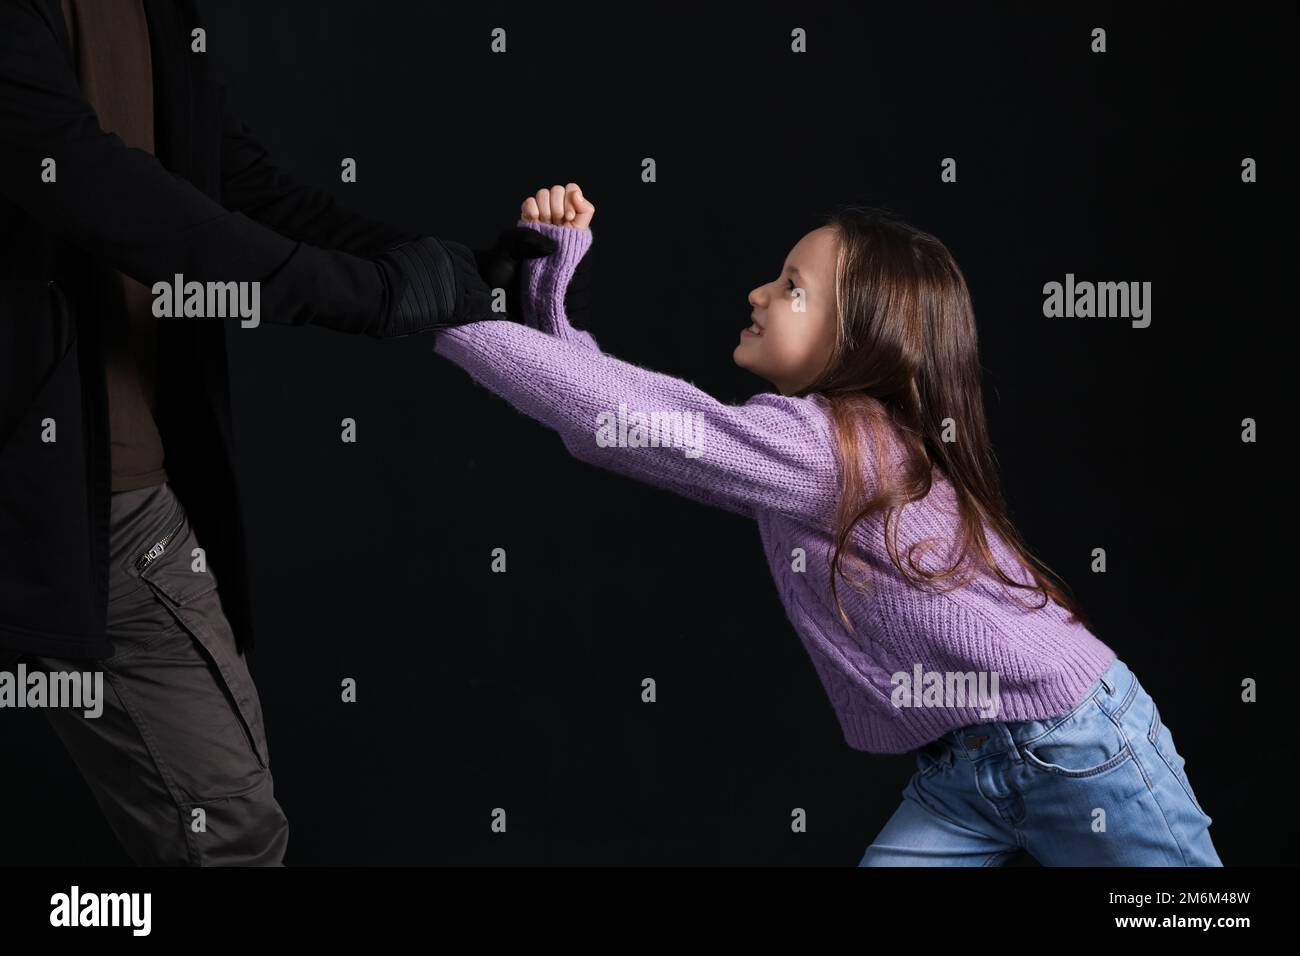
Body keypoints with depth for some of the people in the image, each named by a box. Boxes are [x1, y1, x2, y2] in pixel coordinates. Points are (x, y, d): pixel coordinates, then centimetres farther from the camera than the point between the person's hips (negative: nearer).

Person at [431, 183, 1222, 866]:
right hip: (960, 768, 8)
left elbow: (611, 416, -27)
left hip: (1078, 745, -8)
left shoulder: (818, 443, -22)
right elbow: (602, 403, 3)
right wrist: (555, 261, -4)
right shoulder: (815, 441, 4)